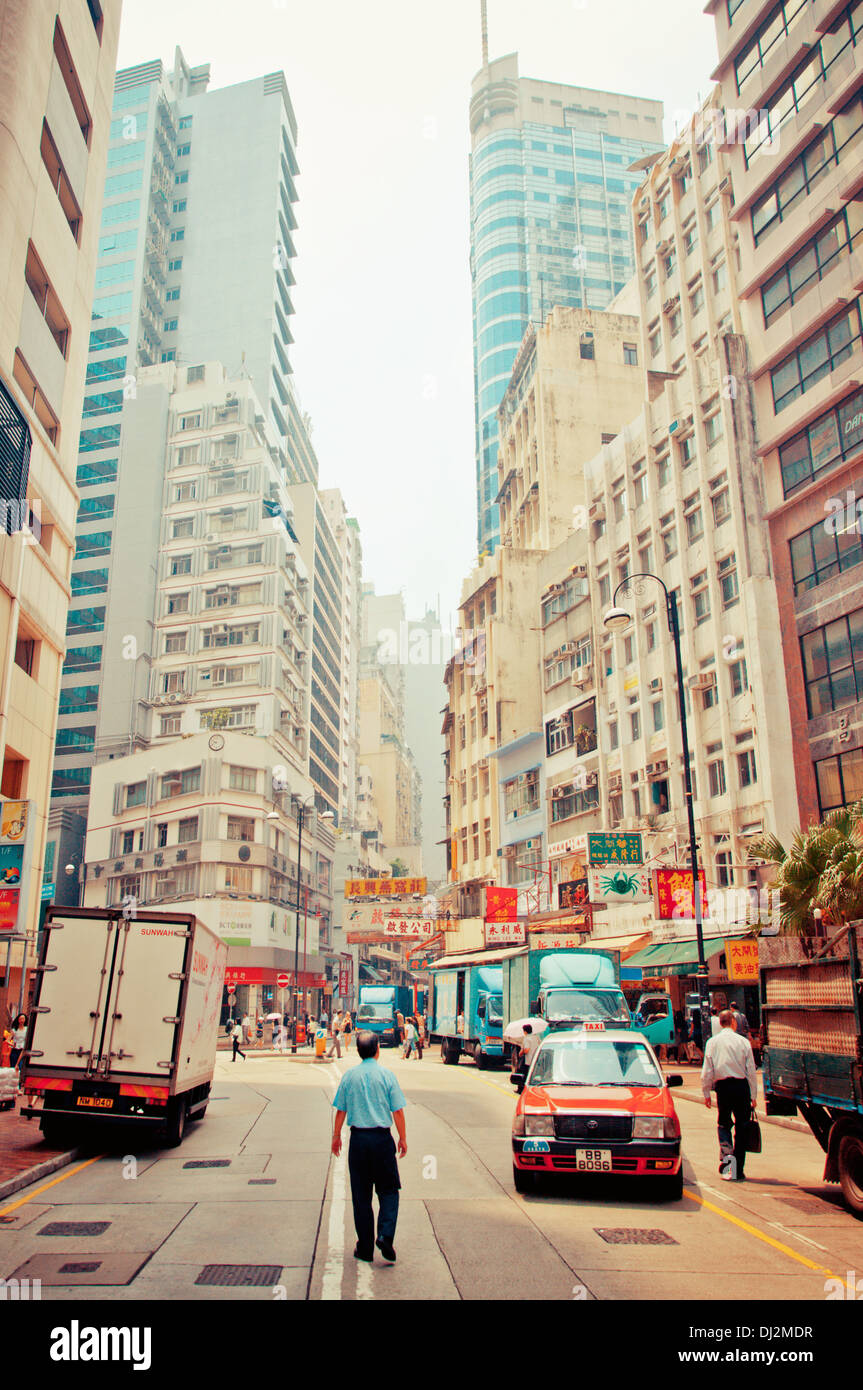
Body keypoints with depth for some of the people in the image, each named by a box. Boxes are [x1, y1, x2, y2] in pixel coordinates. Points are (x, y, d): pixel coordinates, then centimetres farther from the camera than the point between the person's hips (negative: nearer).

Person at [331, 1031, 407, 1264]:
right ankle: (385, 1236, -6)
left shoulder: (349, 1076, -1)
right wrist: (403, 1138, 6)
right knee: (388, 1190, 11)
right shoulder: (386, 1074, -6)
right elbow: (397, 1110, -4)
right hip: (382, 1138, -2)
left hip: (358, 1138, 2)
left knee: (360, 1195, 11)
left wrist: (336, 1136, 17)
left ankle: (365, 1248, 16)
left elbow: (341, 1110, 4)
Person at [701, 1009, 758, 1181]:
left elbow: (707, 1071, 1)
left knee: (723, 1123, 13)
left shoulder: (712, 1042, 1)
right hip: (741, 1086, 0)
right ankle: (738, 1170, 11)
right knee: (741, 1127, 8)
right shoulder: (743, 1042, -2)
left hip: (722, 1085, 1)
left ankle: (727, 1153, -13)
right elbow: (751, 1071, -1)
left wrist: (706, 1093, 9)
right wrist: (754, 1095, 6)